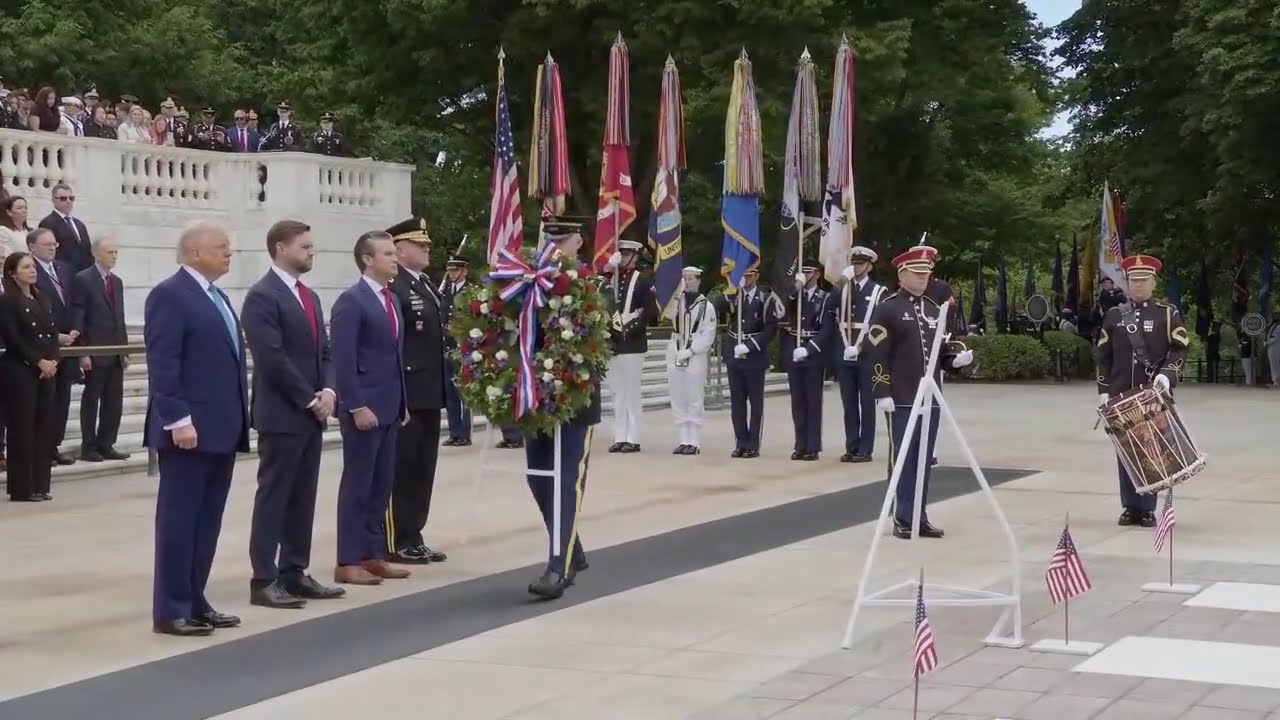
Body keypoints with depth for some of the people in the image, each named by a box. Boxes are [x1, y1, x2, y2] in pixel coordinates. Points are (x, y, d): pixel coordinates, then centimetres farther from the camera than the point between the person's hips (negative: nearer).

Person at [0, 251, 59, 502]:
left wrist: (52, 360, -4)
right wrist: (38, 362, -13)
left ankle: (39, 484, 11)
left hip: (46, 370, 6)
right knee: (22, 427, -4)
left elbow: (52, 332, 12)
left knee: (44, 426, 5)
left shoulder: (40, 298, 14)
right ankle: (22, 488, 0)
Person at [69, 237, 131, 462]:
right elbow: (77, 318, -9)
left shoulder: (117, 282, 15)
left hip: (116, 352, 6)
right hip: (95, 352, -6)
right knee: (91, 400, 1)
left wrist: (125, 350, 11)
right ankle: (89, 447, 7)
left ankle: (106, 445, 12)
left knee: (114, 401, 6)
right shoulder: (82, 279, -6)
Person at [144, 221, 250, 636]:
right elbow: (162, 365, -17)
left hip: (221, 428, 9)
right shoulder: (169, 295, -9)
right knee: (179, 520, -4)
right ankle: (170, 610, 1)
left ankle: (195, 603, 17)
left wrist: (238, 419, 17)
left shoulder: (217, 297, 19)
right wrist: (178, 420, -23)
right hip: (189, 429, -9)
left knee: (207, 521, 11)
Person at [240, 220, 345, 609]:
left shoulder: (309, 296, 16)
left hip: (313, 412, 8)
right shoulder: (262, 296, -12)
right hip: (282, 414, -8)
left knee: (303, 498, 10)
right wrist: (309, 399, -14)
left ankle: (295, 573, 15)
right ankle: (264, 580, -1)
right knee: (273, 497, -4)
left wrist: (328, 391, -1)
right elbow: (273, 358, -19)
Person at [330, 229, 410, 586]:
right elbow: (343, 360, -16)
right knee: (357, 485, -3)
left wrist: (402, 402, 15)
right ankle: (348, 562, 2)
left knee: (382, 485, 10)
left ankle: (373, 555, 16)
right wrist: (357, 406, -20)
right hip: (364, 408, -8)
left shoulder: (392, 299, 15)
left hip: (390, 407, 8)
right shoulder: (351, 301, -11)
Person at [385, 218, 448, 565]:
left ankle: (413, 537, 19)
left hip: (429, 393, 9)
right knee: (401, 470, -3)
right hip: (405, 393, -9)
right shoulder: (392, 288, -13)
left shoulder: (429, 286, 17)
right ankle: (396, 543, 3)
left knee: (423, 470, 12)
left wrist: (442, 386, 17)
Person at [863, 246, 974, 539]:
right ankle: (903, 519, 4)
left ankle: (920, 517, 16)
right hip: (901, 400, -6)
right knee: (903, 458, -2)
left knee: (924, 460, 9)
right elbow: (876, 354, -10)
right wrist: (882, 393, -16)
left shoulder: (935, 309, 15)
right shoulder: (886, 309, -4)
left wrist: (957, 359, -1)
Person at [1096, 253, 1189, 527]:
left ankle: (1147, 508, 6)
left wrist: (1166, 374, -20)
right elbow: (1103, 356, 10)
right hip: (1122, 396, 2)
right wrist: (1103, 390, 3)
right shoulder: (1114, 315, 10)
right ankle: (1130, 507, 10)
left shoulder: (1168, 314, 3)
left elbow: (1180, 349, -3)